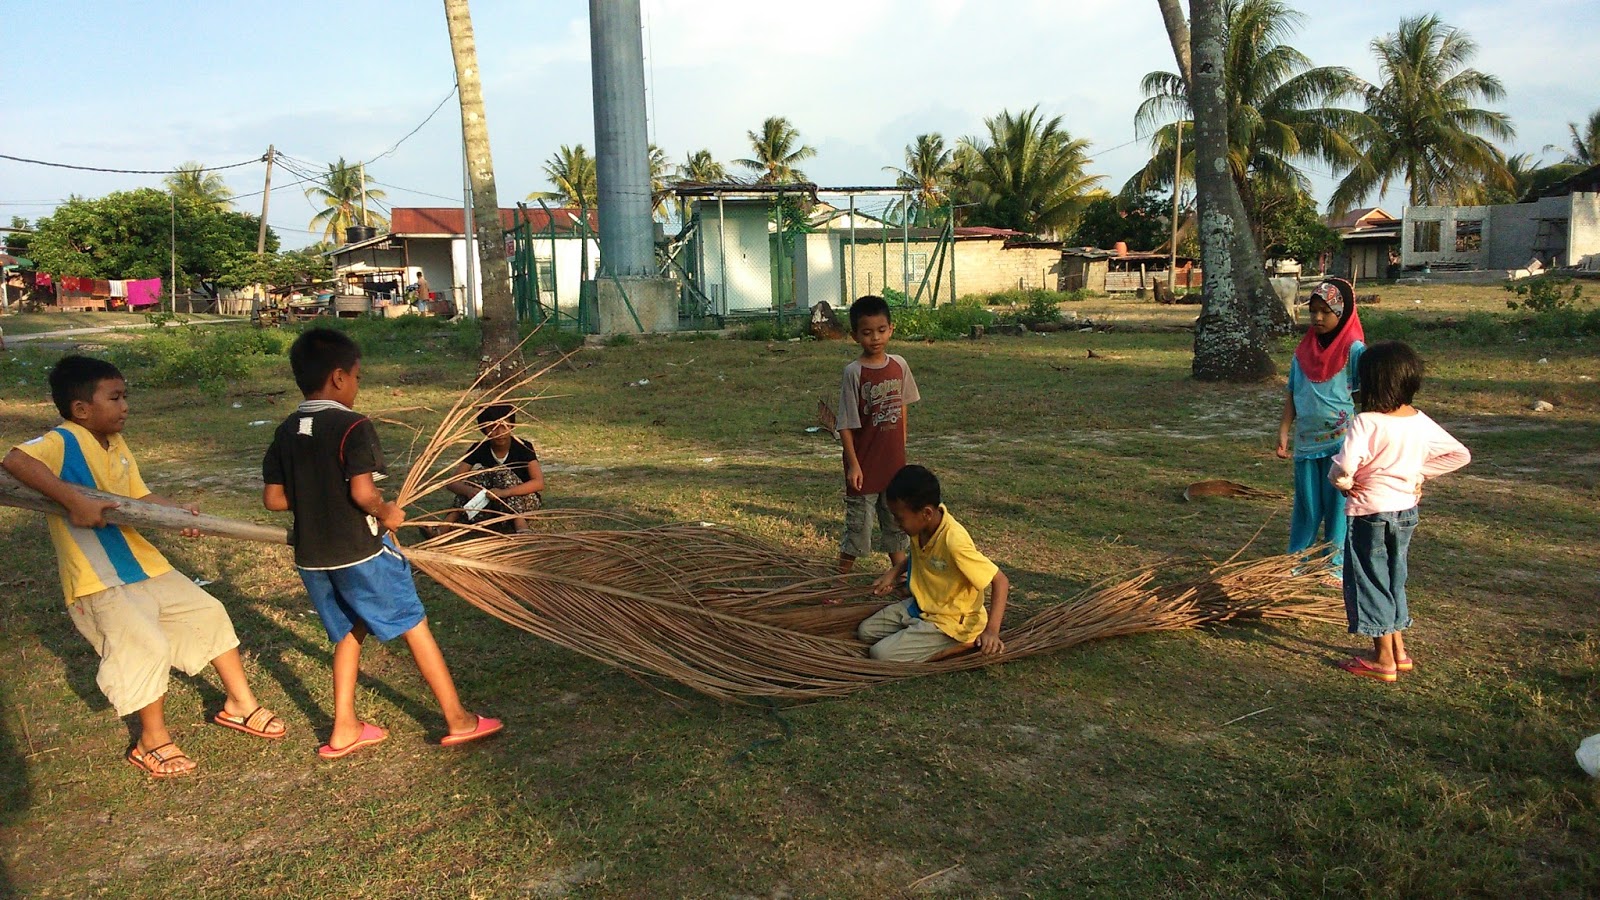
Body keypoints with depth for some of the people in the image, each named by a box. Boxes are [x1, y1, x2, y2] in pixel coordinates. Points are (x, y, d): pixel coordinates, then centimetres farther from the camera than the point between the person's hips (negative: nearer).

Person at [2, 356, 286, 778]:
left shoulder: (117, 446, 10)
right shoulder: (63, 442, -16)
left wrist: (176, 510, -9)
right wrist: (75, 500, -39)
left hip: (143, 564, 9)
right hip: (98, 580, -9)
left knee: (208, 613, 13)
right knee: (146, 646, -19)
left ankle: (240, 703, 28)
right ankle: (153, 741, 5)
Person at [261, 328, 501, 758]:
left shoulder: (286, 432, 5)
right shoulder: (353, 426, -16)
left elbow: (273, 498, 6)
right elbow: (362, 491, -26)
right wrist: (384, 512, -7)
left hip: (312, 557, 7)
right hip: (360, 551, -7)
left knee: (348, 633, 22)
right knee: (415, 626, 5)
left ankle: (345, 729, 24)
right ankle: (459, 720, 11)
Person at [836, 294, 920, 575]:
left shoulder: (899, 365, 0)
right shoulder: (854, 372, -15)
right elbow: (846, 424, -13)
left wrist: (902, 449, 13)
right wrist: (853, 464, -15)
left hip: (894, 460, 5)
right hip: (864, 464, -5)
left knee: (896, 517, 18)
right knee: (858, 523, 1)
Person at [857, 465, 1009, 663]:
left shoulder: (954, 541, -32)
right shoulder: (923, 526, -8)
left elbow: (1001, 581, -27)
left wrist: (992, 630, -35)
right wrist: (894, 572, 5)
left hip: (949, 622, -9)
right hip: (921, 605, 9)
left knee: (881, 654, -19)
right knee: (865, 632, 11)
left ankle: (967, 642, -7)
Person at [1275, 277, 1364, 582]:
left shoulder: (1354, 350, -9)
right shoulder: (1303, 350, 6)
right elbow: (1292, 394, 10)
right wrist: (1283, 432, 4)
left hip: (1340, 441, -4)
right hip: (1306, 440, 4)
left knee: (1338, 503, 5)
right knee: (1305, 503, 12)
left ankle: (1336, 564, 16)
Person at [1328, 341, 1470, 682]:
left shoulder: (1367, 423, -21)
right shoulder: (1422, 423, -1)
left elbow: (1343, 468, -31)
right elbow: (1460, 455, 8)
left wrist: (1342, 481, -9)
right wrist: (1420, 473, 9)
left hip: (1370, 511, -7)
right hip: (1407, 510, 7)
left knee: (1370, 582, 6)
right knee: (1394, 580, 20)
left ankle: (1384, 659, 12)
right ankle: (1398, 651, 29)